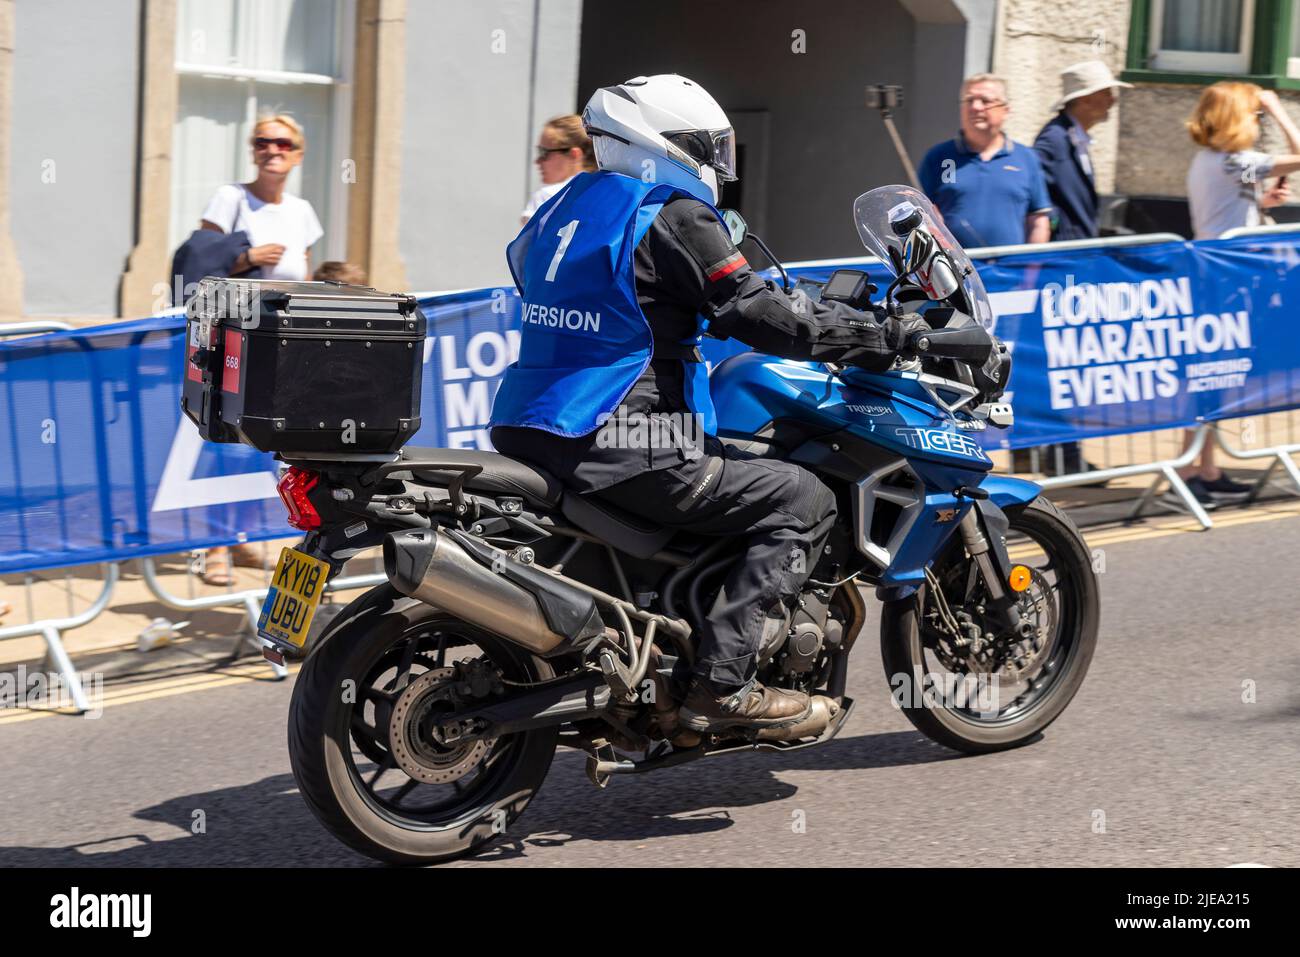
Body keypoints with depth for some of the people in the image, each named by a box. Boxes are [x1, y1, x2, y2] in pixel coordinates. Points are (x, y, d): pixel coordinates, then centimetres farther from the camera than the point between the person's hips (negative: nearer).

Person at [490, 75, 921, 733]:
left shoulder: (569, 205, 16)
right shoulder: (675, 216, -9)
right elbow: (760, 316, -12)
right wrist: (880, 335, -3)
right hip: (619, 449, -9)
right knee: (802, 502, -3)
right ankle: (720, 683, -9)